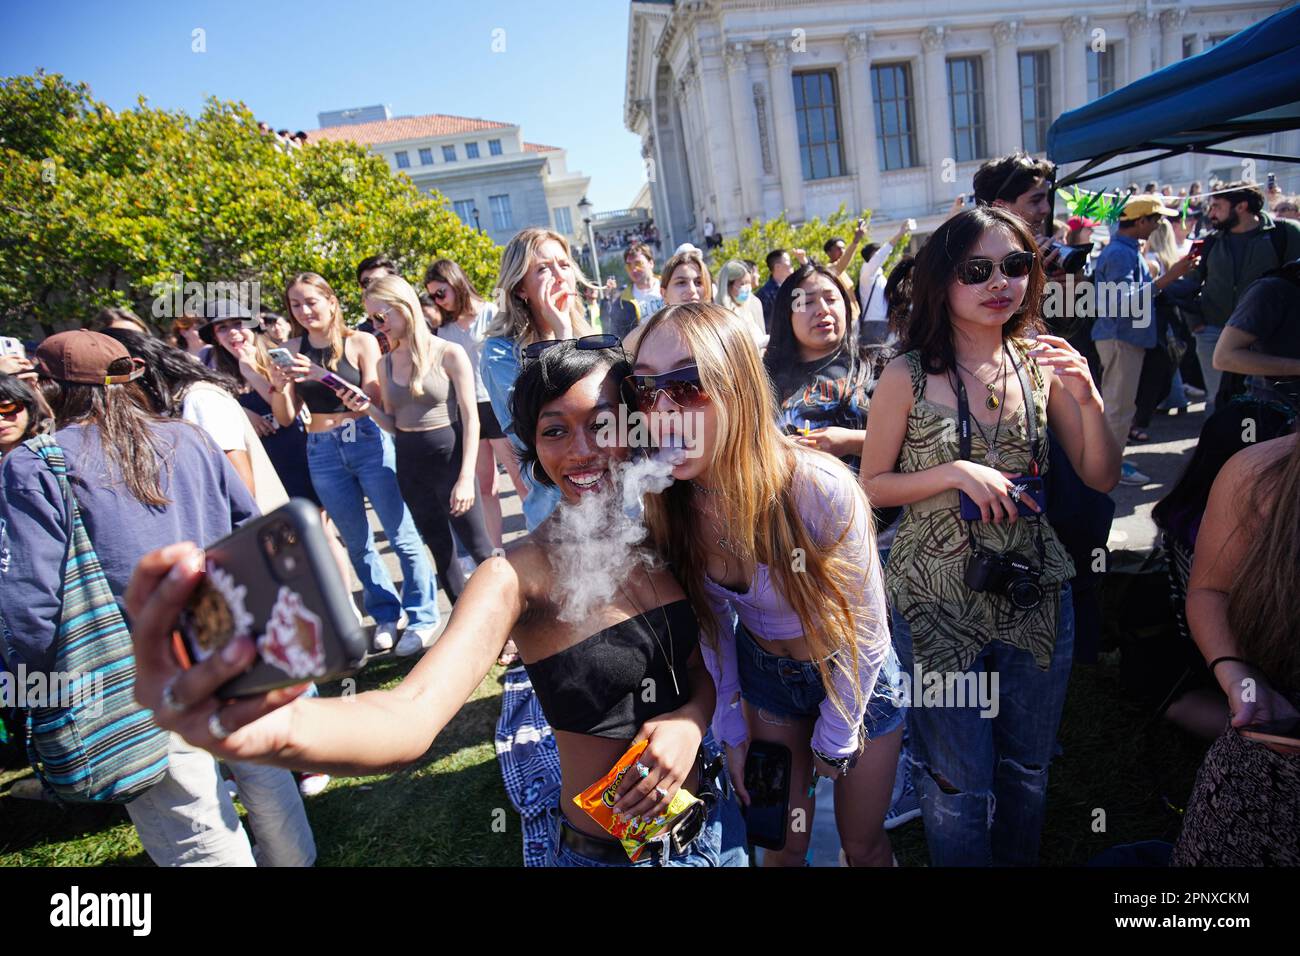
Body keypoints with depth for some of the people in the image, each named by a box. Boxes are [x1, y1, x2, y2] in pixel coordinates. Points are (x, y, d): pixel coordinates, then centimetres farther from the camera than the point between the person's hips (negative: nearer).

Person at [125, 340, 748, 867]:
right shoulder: (519, 574, -23)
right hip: (601, 850, -4)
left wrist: (691, 718, -19)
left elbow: (710, 662, 3)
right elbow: (412, 717, -38)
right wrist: (276, 729, -58)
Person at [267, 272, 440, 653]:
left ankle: (423, 615, 14)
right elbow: (286, 418, 5)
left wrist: (323, 376, -22)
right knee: (357, 542, 12)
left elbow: (373, 399, -11)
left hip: (369, 443, -3)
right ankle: (386, 614, 28)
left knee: (402, 536, -2)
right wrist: (279, 385, -15)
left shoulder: (361, 342, -3)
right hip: (323, 453, 4)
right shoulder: (291, 351, 5)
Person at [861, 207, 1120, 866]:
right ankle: (963, 862, 38)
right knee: (960, 785, 9)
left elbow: (1102, 477, 2)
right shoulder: (909, 377, -11)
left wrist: (1087, 398, -15)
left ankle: (1021, 861, 48)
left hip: (1034, 593, 4)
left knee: (1028, 768, 22)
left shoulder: (1042, 363, -1)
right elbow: (871, 487, -6)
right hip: (938, 602, -3)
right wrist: (954, 472, -21)